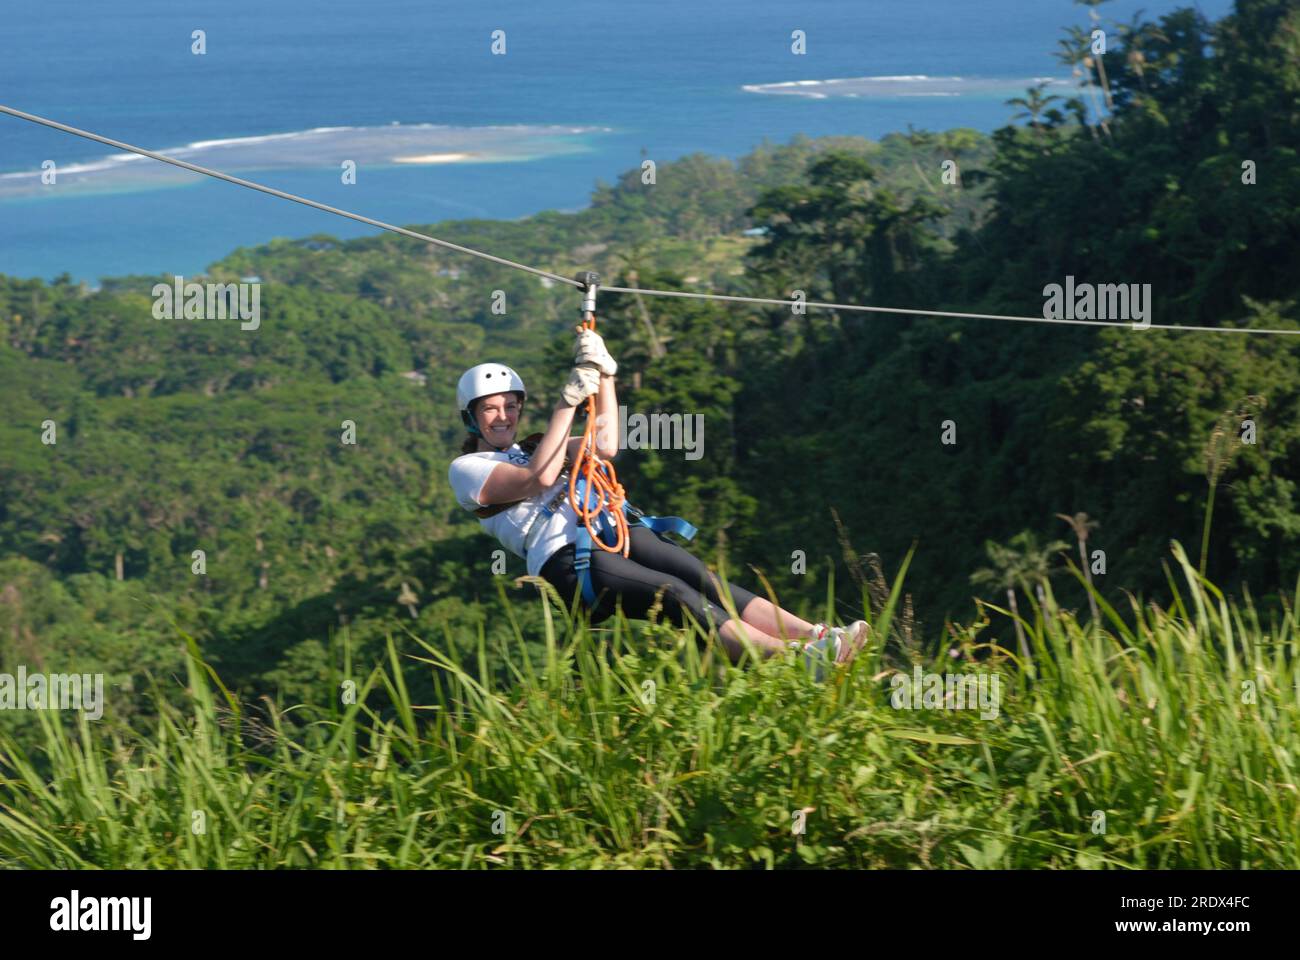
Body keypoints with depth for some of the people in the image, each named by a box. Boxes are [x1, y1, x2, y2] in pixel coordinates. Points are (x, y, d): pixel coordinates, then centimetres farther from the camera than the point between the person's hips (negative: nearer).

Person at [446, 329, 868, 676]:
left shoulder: (532, 449, 31)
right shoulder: (466, 469, 9)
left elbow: (604, 448, 17)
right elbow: (539, 479, -9)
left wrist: (603, 373, 11)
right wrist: (568, 400, -6)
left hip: (612, 529, 7)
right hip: (564, 557, -7)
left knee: (706, 583, -17)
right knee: (678, 596, -28)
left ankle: (816, 637, -33)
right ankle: (797, 662, -43)